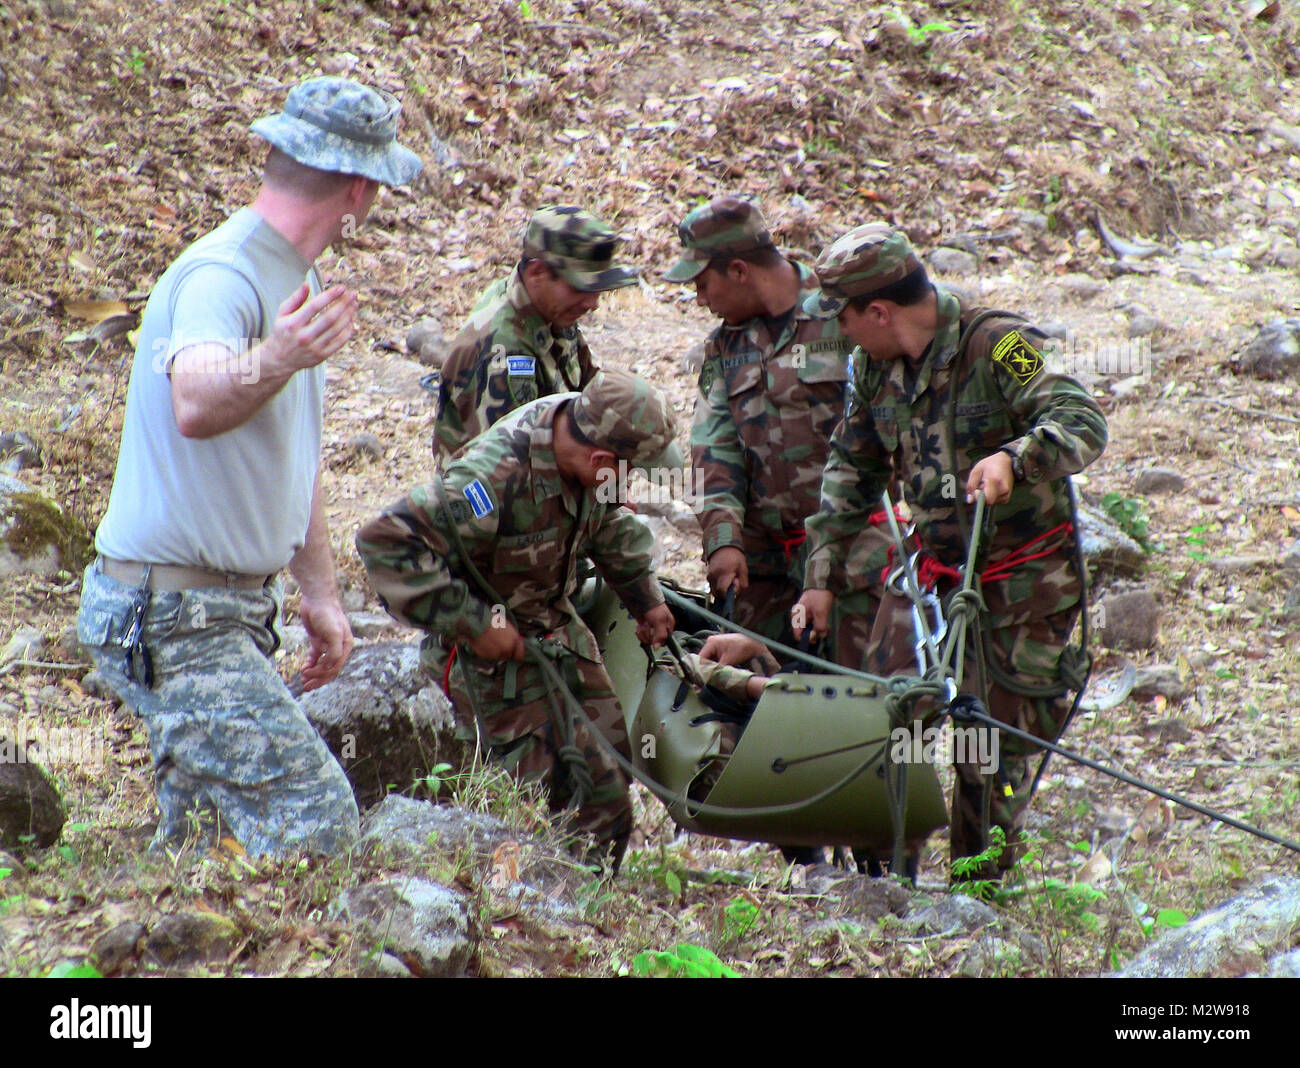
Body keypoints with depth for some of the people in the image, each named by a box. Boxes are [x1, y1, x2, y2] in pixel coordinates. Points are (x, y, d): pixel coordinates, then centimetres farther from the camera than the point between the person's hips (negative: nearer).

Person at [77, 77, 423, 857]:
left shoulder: (299, 282, 12)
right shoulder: (222, 276, -19)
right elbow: (195, 407, -41)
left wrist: (321, 593, 20)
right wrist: (273, 363, -60)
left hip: (235, 610, 10)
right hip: (175, 617, -10)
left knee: (201, 832, 18)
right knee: (317, 822, -15)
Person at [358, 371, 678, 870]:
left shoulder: (579, 423, -10)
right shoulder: (496, 479, -35)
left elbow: (610, 521, 13)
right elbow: (387, 543, -35)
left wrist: (646, 596, 11)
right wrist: (471, 625, -30)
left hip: (557, 625, 8)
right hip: (495, 646, -8)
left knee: (610, 754, 10)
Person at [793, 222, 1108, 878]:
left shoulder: (998, 345, -21)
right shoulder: (874, 367, 1)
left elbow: (1083, 423, -30)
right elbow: (851, 467, 12)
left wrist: (1013, 459, -49)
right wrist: (821, 572, 9)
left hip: (1022, 580, -5)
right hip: (932, 568, 5)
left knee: (996, 745, 3)